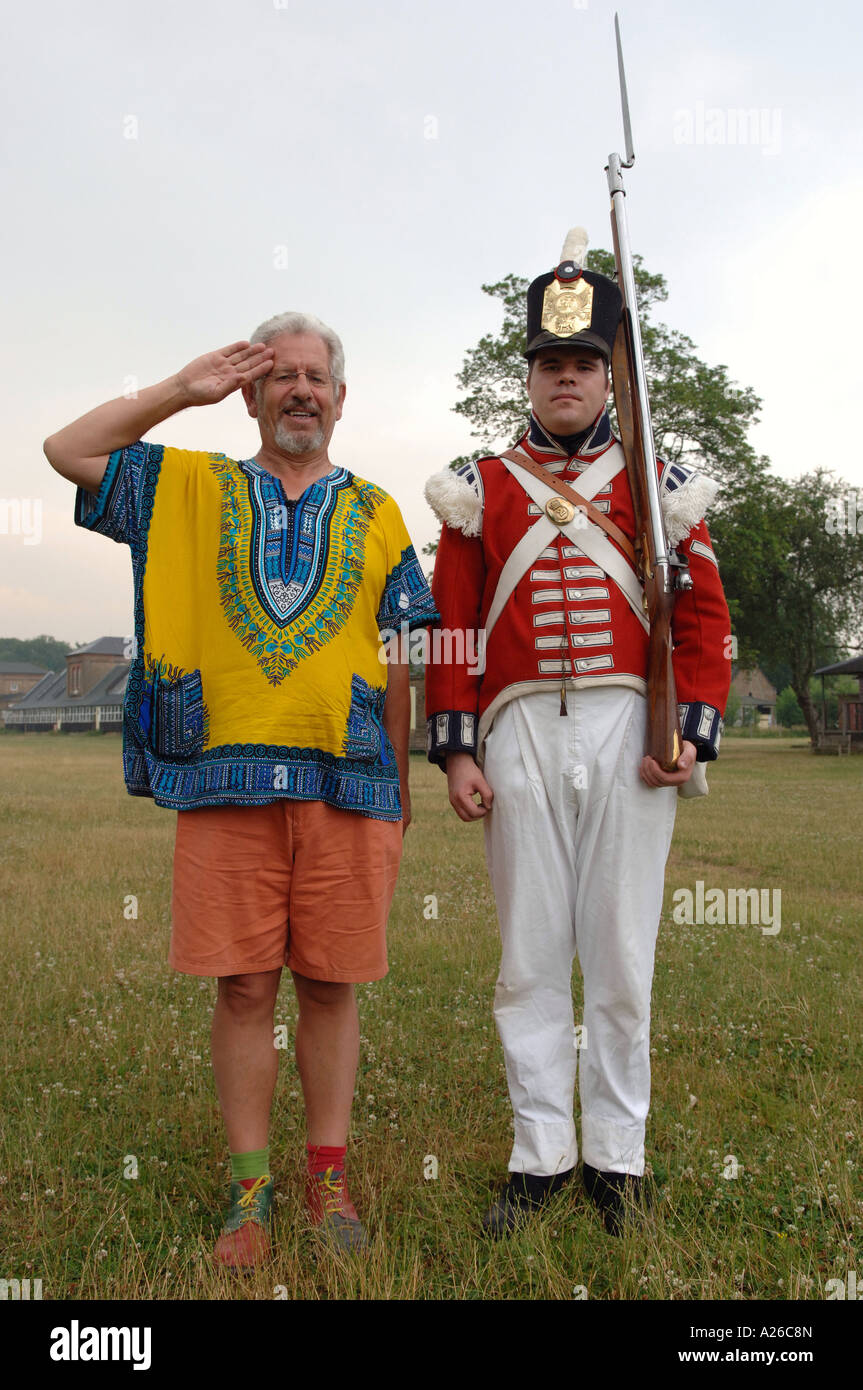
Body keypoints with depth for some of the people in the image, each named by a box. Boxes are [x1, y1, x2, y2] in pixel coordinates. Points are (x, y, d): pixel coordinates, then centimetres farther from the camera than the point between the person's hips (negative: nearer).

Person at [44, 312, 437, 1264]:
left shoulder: (374, 514, 16)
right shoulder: (192, 487, 15)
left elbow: (398, 665, 14)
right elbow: (67, 450, 10)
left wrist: (401, 786, 10)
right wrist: (183, 390, 9)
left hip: (347, 781, 1)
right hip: (225, 776, 0)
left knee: (330, 986, 6)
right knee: (244, 988, 4)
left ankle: (328, 1177, 21)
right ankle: (249, 1187, 19)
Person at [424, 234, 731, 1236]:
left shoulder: (657, 484, 10)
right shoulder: (480, 489, 11)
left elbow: (704, 617, 5)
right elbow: (449, 628, 6)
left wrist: (689, 734, -7)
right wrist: (455, 751, -1)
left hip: (629, 735, 0)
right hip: (520, 738, 1)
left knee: (621, 953, 6)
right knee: (530, 955, 7)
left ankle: (617, 1154, 22)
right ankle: (540, 1152, 21)